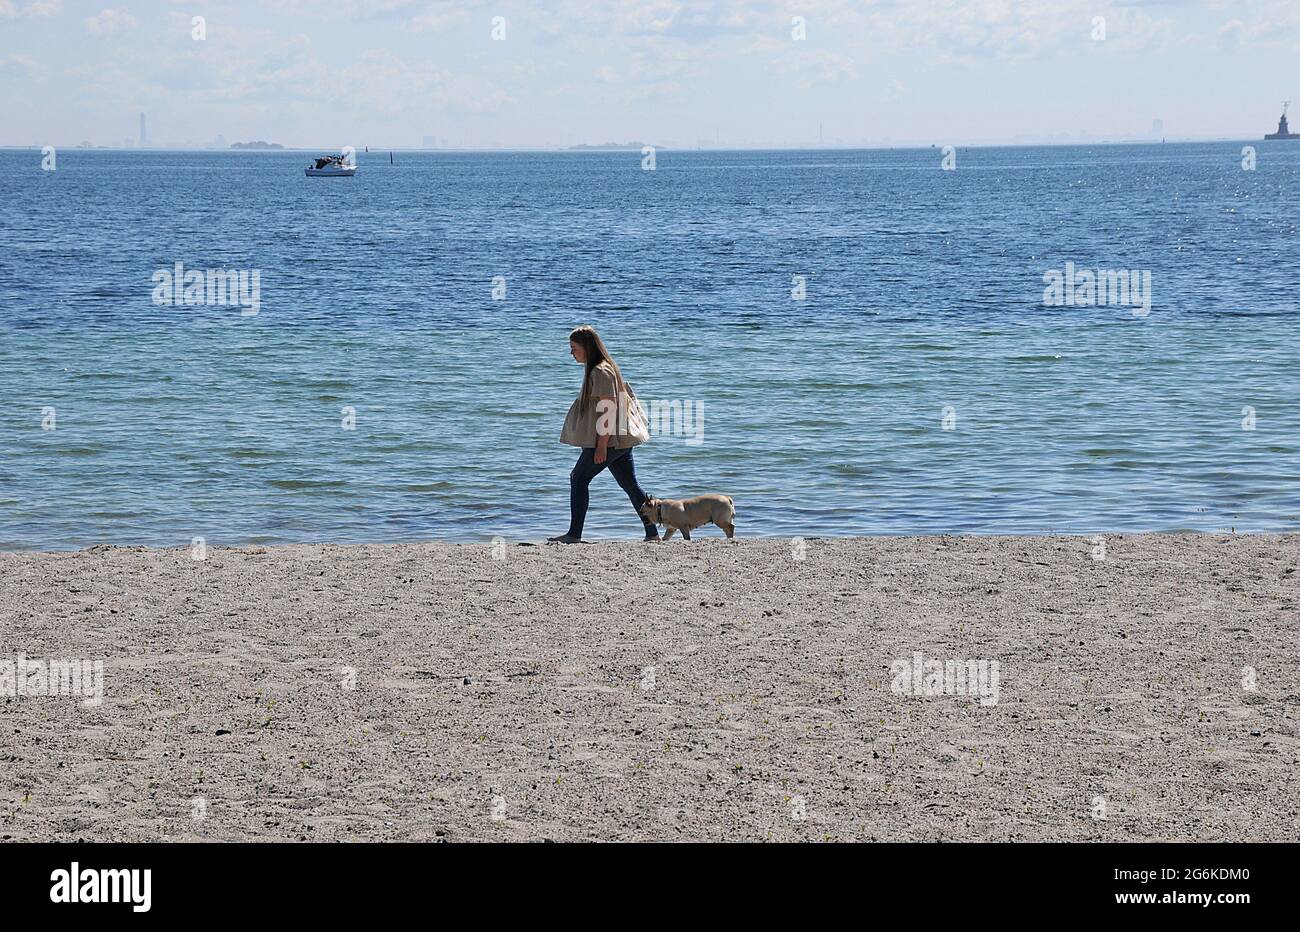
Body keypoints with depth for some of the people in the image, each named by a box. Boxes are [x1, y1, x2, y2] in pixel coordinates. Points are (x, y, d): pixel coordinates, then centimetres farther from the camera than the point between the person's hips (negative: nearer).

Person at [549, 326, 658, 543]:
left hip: (608, 439, -10)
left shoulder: (600, 372, -14)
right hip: (619, 440, 10)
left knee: (579, 478, -3)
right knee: (630, 485, 9)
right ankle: (652, 532, 7)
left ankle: (574, 534, -3)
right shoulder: (601, 369, 17)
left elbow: (608, 408, -20)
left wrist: (602, 444, -22)